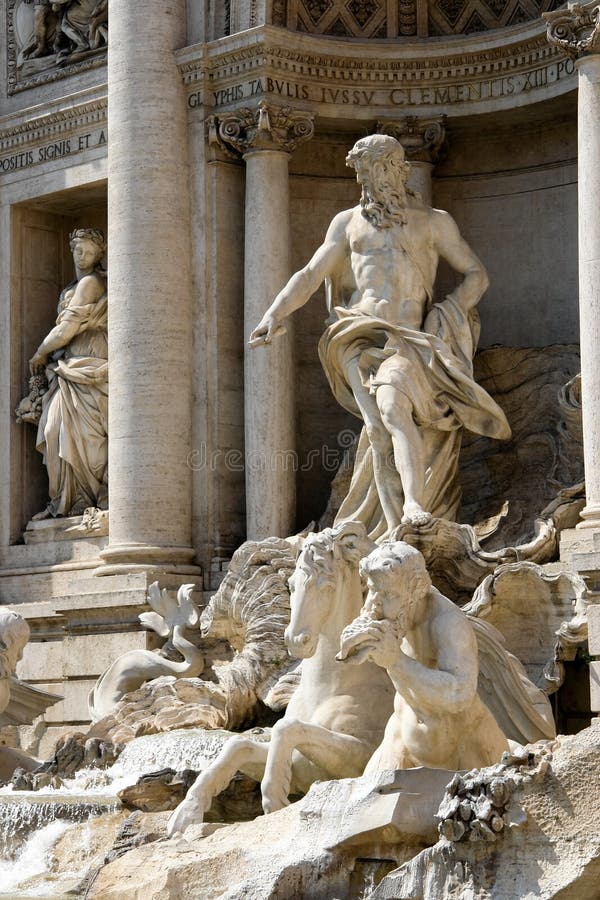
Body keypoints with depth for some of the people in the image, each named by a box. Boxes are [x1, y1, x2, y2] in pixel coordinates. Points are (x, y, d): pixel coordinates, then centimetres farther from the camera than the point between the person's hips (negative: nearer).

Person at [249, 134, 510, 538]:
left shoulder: (434, 221, 14)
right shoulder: (348, 222, 21)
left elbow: (476, 274, 15)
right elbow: (311, 275, 18)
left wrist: (449, 312, -3)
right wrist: (276, 314, 3)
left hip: (410, 338, -3)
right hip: (361, 336, 3)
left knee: (393, 403, -31)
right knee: (378, 429, -13)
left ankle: (415, 505, -40)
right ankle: (396, 528, -17)